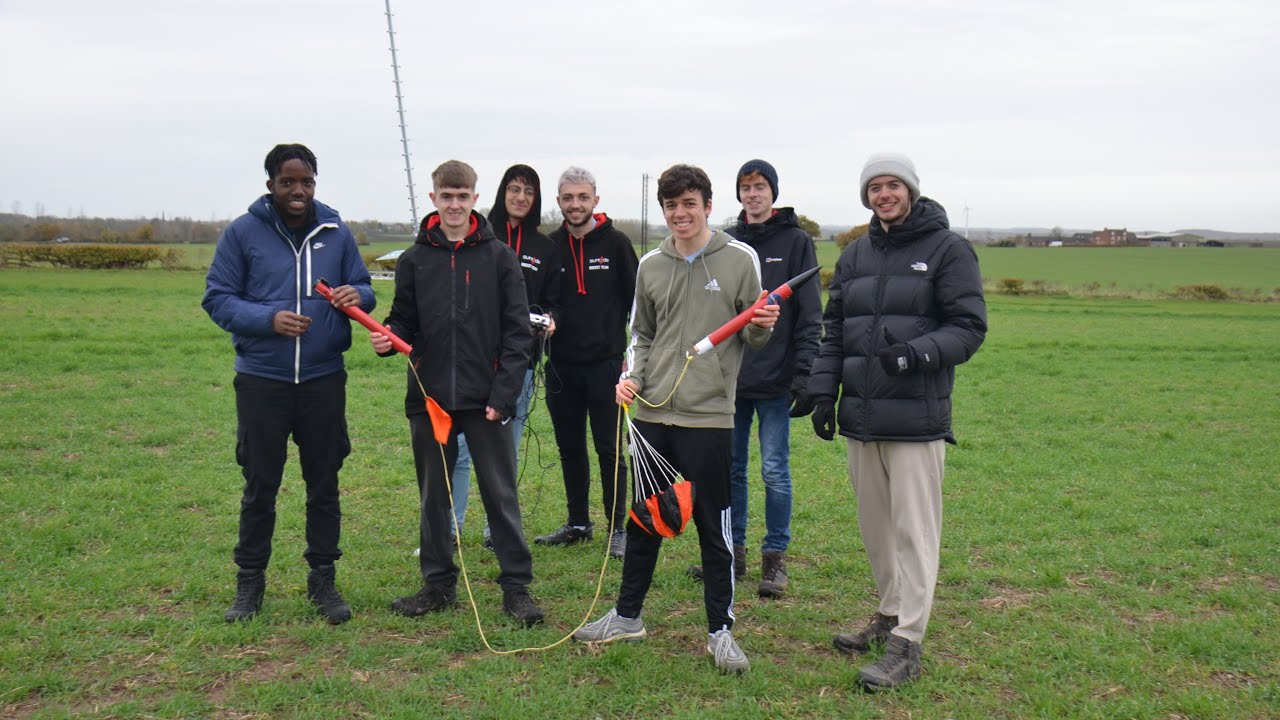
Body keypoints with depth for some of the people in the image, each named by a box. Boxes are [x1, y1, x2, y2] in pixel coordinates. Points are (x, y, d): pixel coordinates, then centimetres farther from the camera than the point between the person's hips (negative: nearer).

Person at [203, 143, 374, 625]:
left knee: (324, 484, 9)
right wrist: (268, 319, -18)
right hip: (261, 380, -2)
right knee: (260, 485, 7)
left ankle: (323, 579, 21)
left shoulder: (336, 232, 6)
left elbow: (364, 289, 11)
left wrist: (356, 296, -13)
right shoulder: (243, 232, -1)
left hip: (324, 378, 2)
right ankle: (249, 580, 21)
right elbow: (217, 297, -2)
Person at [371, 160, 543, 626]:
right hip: (429, 397, 3)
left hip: (486, 399, -3)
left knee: (501, 494, 3)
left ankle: (516, 585, 13)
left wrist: (503, 393, -11)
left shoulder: (499, 257, -1)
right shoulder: (415, 260, 6)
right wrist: (389, 339, -13)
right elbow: (405, 322, 11)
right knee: (434, 495, 12)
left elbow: (518, 330, -3)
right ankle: (438, 584, 25)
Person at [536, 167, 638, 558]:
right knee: (570, 448, 12)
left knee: (609, 449, 0)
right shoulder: (551, 246, 7)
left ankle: (617, 528, 10)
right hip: (561, 365, 4)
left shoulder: (615, 243, -2)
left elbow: (636, 299, 1)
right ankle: (578, 522, 25)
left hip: (604, 363, -4)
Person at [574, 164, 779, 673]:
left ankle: (720, 630, 18)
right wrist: (631, 375, 0)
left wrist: (762, 327, -19)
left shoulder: (739, 259, -2)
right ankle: (627, 616, 29)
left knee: (714, 526, 3)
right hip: (652, 411, 4)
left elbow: (752, 336, 3)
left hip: (709, 414, -4)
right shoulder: (651, 266, 9)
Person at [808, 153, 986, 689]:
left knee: (914, 529, -3)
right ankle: (891, 614, 28)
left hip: (917, 417, -6)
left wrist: (918, 353, -22)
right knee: (875, 524, 13)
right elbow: (833, 332, 17)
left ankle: (907, 645, 1)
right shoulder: (855, 255, 15)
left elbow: (969, 327, -6)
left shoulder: (947, 248, -2)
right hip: (861, 414, 6)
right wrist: (823, 392, 7)